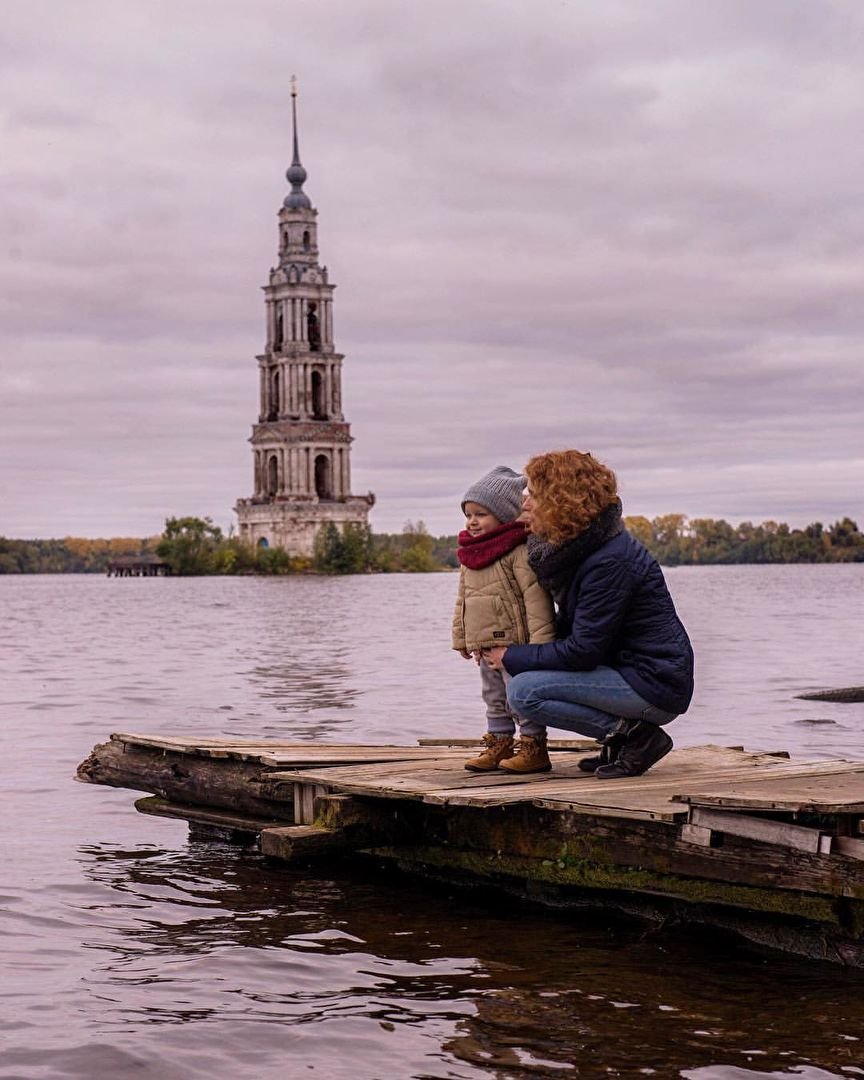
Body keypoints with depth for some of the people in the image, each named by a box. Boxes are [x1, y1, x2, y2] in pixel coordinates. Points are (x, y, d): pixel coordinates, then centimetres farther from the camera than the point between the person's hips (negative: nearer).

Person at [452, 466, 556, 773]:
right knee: (494, 697, 15)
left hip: (516, 641, -9)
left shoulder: (519, 551, -15)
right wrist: (461, 638, 19)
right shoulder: (468, 556, 13)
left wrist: (539, 640, -23)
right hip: (485, 644, 9)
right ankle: (499, 744, 24)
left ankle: (532, 744, 4)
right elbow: (463, 599, 21)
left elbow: (535, 596, -19)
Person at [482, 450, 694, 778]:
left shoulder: (609, 561, -21)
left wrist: (512, 658, -11)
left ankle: (635, 734, -11)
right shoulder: (578, 548, 9)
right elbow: (570, 629, 16)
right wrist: (514, 655, 5)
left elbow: (583, 650, -21)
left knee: (523, 691, -16)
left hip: (656, 685, -10)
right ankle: (622, 741, 11)